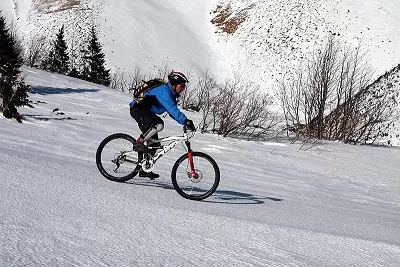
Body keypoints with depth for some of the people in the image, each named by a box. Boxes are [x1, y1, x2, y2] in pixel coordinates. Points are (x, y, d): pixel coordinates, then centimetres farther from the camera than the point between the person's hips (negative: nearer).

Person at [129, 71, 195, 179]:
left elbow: (173, 112, 13)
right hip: (138, 108, -10)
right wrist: (185, 121, -39)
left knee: (154, 142, 5)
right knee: (158, 124, -34)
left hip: (145, 113, 10)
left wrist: (186, 122, -2)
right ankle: (139, 142, -16)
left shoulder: (172, 94, 10)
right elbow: (172, 109, -34)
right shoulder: (163, 91, -22)